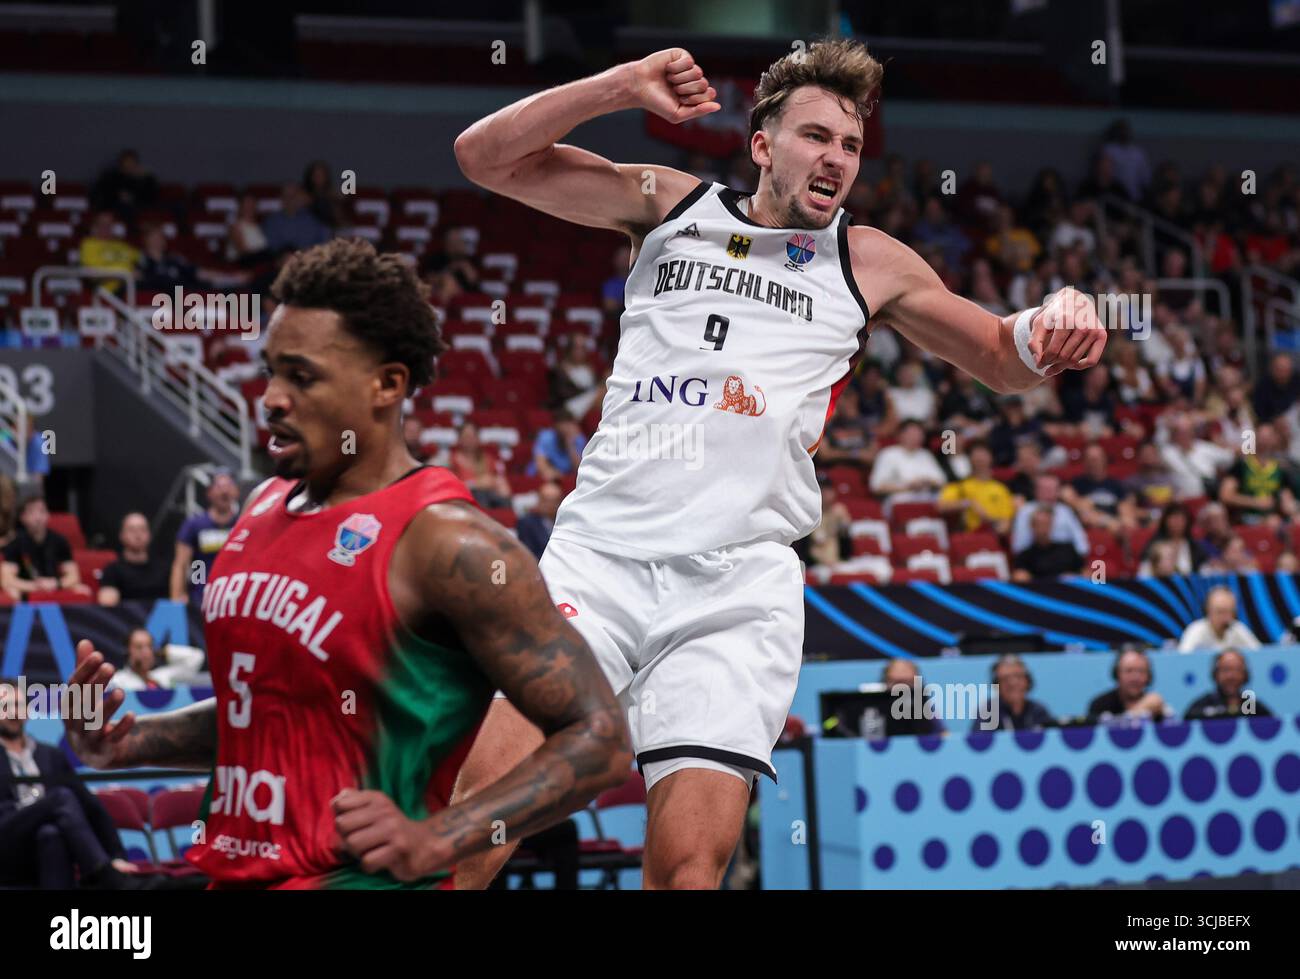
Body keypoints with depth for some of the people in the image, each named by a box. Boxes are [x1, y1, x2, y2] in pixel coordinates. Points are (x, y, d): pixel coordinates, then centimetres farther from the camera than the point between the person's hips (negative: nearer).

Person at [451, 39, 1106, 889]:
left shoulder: (868, 264, 14)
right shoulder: (670, 205, 13)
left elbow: (1002, 359, 20)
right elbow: (486, 156, 9)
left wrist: (1048, 325, -5)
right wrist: (624, 87, -5)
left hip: (739, 577, 0)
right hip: (601, 546, 0)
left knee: (690, 862, -14)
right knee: (485, 801, -17)